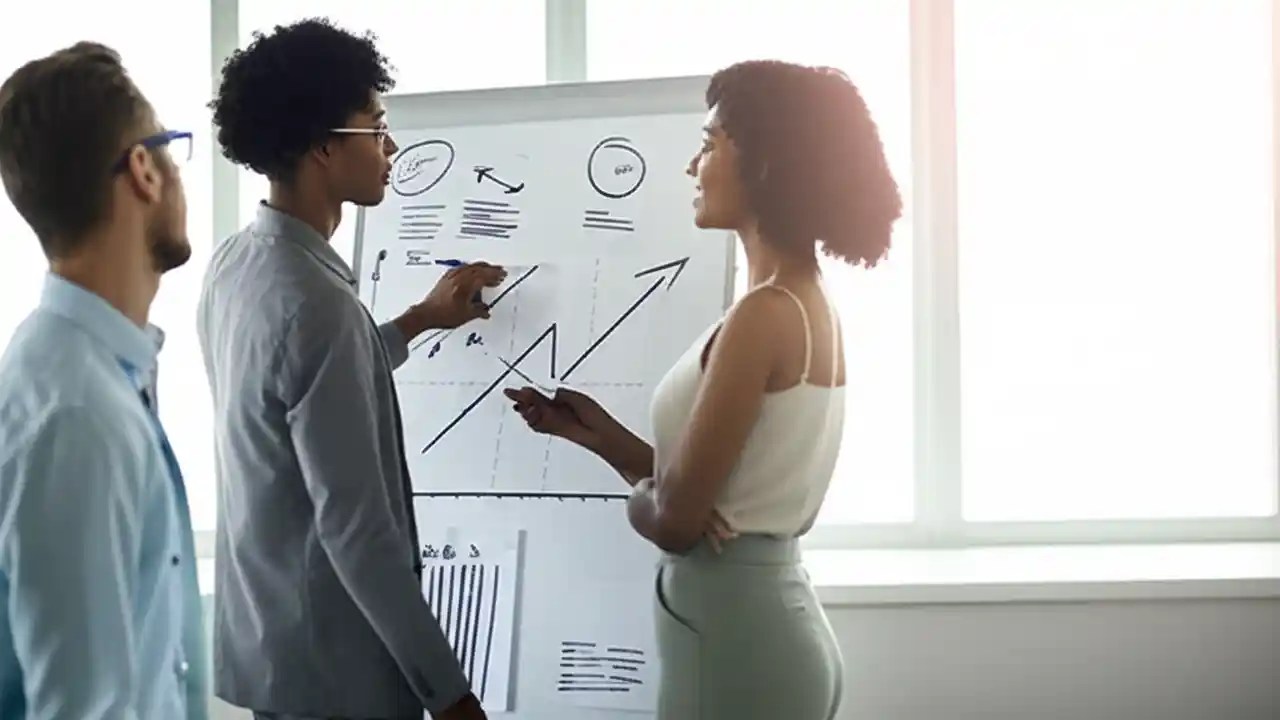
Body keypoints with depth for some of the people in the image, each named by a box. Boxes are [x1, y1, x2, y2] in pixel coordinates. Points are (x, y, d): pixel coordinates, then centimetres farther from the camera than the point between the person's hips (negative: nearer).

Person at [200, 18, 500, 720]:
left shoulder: (234, 263, 3)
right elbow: (356, 527, -26)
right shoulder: (314, 301, -26)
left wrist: (420, 319, 26)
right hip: (330, 664, -9)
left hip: (260, 633, 9)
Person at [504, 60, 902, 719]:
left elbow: (674, 520, -17)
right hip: (769, 627, 9)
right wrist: (598, 434, 12)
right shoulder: (806, 307, 9)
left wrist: (634, 497, 4)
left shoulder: (764, 315, -19)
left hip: (733, 640, -9)